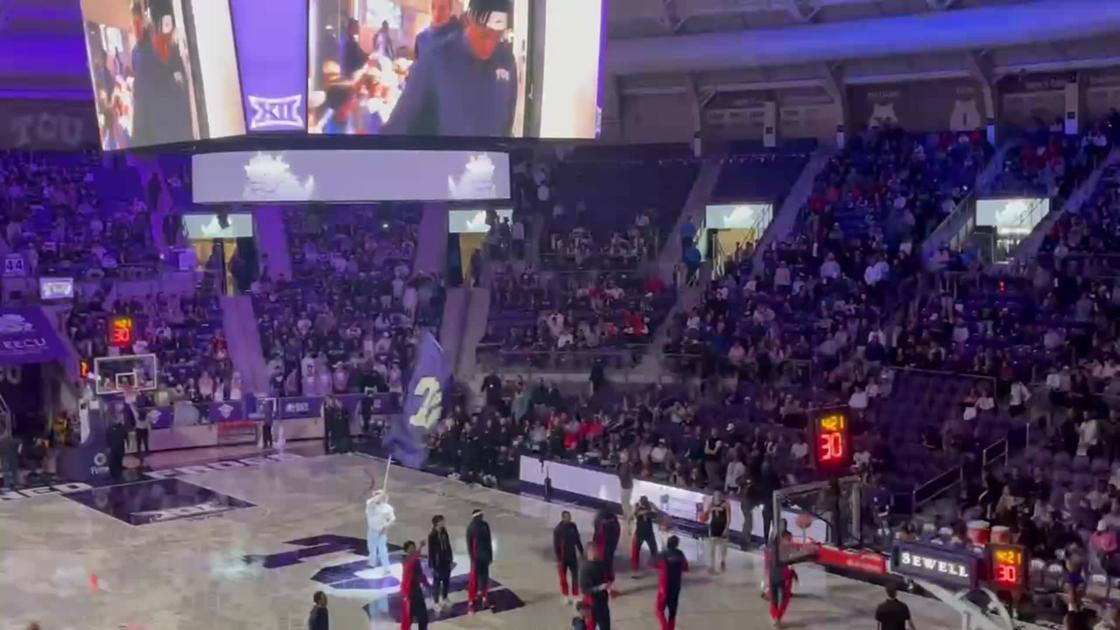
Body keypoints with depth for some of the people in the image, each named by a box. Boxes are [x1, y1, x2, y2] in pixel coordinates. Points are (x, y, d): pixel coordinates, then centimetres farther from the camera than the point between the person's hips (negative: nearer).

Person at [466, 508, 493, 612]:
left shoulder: (485, 525, -1)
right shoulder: (471, 528, -16)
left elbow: (488, 541, 7)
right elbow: (469, 545, -13)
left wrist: (491, 556, 9)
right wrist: (472, 559, -14)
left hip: (485, 556, 5)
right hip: (476, 558, -5)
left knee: (485, 578, 15)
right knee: (474, 580, 0)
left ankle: (485, 599, 28)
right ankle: (471, 603, 6)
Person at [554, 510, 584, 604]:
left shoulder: (573, 526, -3)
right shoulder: (557, 529, -15)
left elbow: (577, 540, 8)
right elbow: (555, 545, -13)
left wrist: (581, 552, 10)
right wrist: (558, 559, -15)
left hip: (572, 555, 3)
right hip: (562, 557, -3)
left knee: (575, 576, 3)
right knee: (563, 577, 9)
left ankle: (575, 596, 12)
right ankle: (566, 596, 23)